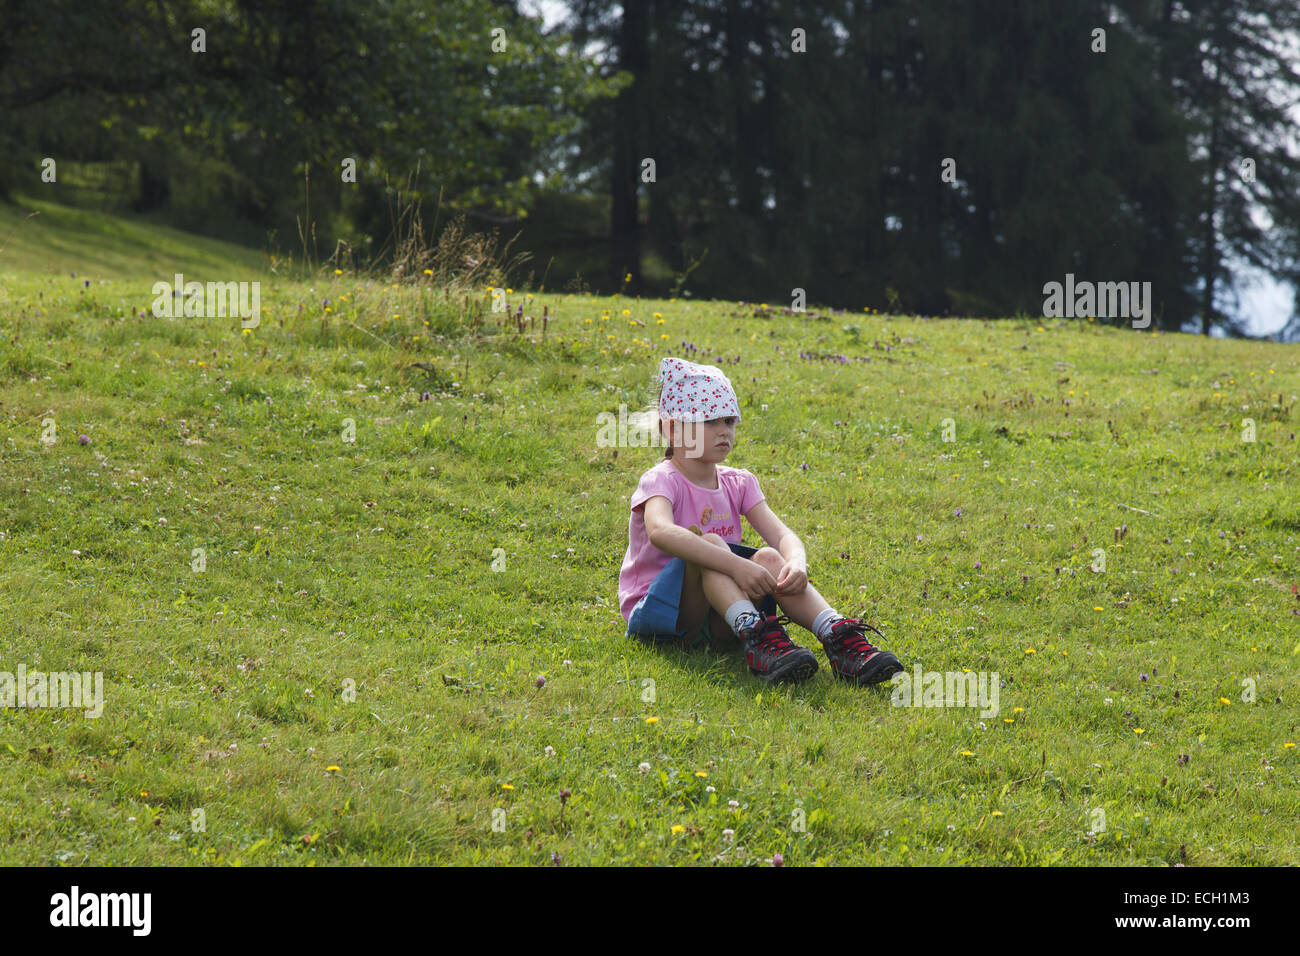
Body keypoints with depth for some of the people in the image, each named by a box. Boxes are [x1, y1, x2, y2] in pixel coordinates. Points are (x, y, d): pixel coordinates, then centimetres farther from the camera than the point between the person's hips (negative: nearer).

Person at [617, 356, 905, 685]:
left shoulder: (738, 484, 10)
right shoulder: (661, 481, -11)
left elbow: (782, 535, -4)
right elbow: (660, 531, -35)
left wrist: (796, 563, -30)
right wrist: (735, 565, -45)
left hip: (715, 621, 5)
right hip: (656, 618, -5)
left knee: (769, 558, -21)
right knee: (709, 542, -30)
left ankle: (839, 637, -39)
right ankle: (757, 641, -52)